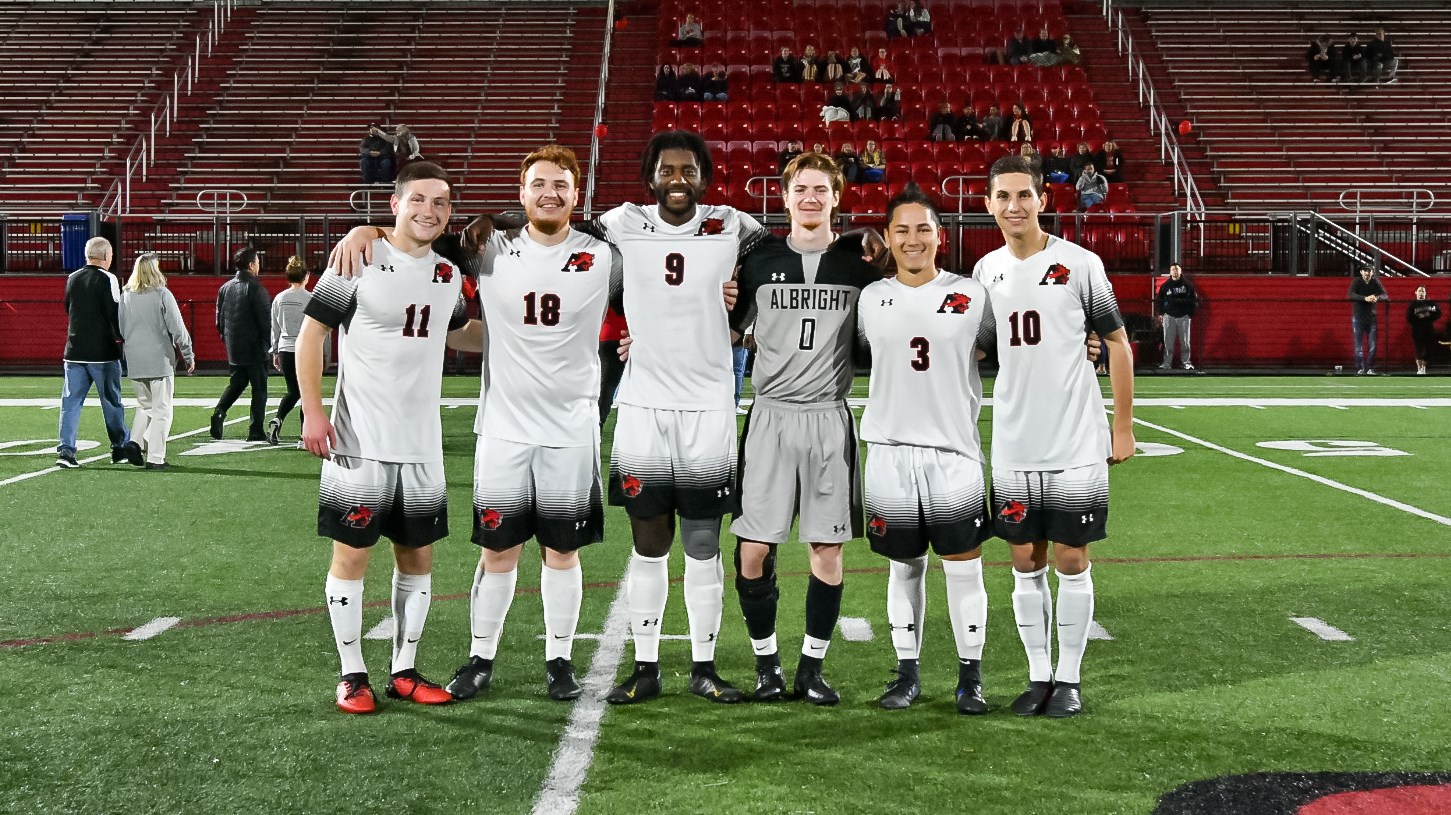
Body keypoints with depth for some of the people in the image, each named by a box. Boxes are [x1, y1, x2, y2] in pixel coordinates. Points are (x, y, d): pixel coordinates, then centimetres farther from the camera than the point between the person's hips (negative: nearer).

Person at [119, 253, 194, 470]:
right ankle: (155, 457, 1)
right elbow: (177, 329, -9)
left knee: (144, 405, 21)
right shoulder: (162, 295, -11)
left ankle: (135, 442, 2)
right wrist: (188, 356, 1)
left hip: (134, 361, 5)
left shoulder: (126, 295, 4)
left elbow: (121, 329, 12)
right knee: (161, 410, 3)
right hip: (160, 360, -5)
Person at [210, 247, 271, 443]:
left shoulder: (225, 287, 7)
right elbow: (266, 319, -16)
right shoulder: (255, 288, -13)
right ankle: (256, 431, 2)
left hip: (233, 347, 6)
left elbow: (219, 317, 12)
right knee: (259, 388, 2)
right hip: (254, 347, -6)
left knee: (236, 383, 20)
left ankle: (219, 411, -3)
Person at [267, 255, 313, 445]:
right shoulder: (310, 298, -9)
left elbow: (274, 328, 10)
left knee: (293, 391, 16)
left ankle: (277, 419, -8)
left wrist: (275, 352, 18)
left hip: (285, 351, 4)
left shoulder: (279, 299, 4)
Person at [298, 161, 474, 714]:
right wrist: (312, 412, -12)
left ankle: (405, 672, 21)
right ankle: (352, 675, 13)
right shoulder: (360, 261, -8)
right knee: (351, 554, 1)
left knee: (418, 556, 9)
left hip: (422, 445, 6)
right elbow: (311, 333, -5)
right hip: (360, 443, -5)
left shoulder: (449, 276, 10)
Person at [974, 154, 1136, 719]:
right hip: (1013, 445, 4)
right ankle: (1039, 676, 19)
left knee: (1071, 561, 3)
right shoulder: (985, 271, 7)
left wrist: (1124, 428, -3)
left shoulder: (1080, 264, -5)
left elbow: (1117, 344, -1)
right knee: (1026, 562, 8)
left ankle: (1069, 679, 14)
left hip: (1078, 444, -4)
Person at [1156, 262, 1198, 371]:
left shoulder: (1188, 284, 4)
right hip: (1169, 316, 1)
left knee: (1185, 341, 1)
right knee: (1168, 341, 0)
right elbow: (1160, 300, 11)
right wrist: (1161, 313, 2)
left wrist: (1191, 313, -1)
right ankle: (1167, 363, 2)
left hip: (1184, 317, 0)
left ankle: (1186, 362, 7)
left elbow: (1195, 300, 6)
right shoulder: (1165, 285, 6)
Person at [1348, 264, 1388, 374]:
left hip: (1371, 317, 2)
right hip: (1358, 317, -2)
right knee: (1358, 345, -2)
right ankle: (1360, 368, 3)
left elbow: (1385, 295, -8)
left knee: (1372, 345, 0)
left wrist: (1377, 298, -32)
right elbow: (1350, 295, -24)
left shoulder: (1375, 282, 0)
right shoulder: (1356, 282, -7)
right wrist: (1365, 298, -39)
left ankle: (1370, 368, 7)